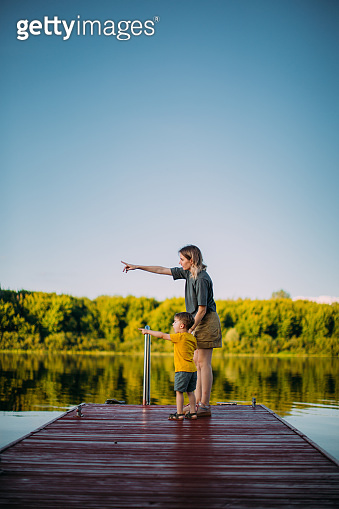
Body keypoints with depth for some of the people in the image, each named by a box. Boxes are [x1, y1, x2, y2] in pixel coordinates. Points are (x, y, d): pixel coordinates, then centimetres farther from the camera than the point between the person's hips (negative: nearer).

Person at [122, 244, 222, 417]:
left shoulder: (202, 279, -21)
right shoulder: (188, 273, 7)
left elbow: (202, 309, -20)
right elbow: (162, 270, 14)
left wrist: (190, 330, -16)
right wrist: (137, 267, 14)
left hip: (207, 321, -10)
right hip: (199, 321, 10)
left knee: (203, 362, -8)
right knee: (197, 362, 9)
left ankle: (205, 406, -6)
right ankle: (197, 402, 13)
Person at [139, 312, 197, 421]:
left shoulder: (179, 337, -11)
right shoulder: (192, 338, 11)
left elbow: (162, 335, -8)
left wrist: (148, 331, 1)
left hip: (182, 370, -8)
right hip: (193, 369, 8)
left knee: (179, 391, -2)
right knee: (190, 391, 13)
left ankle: (179, 414, -2)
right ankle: (193, 413, 14)